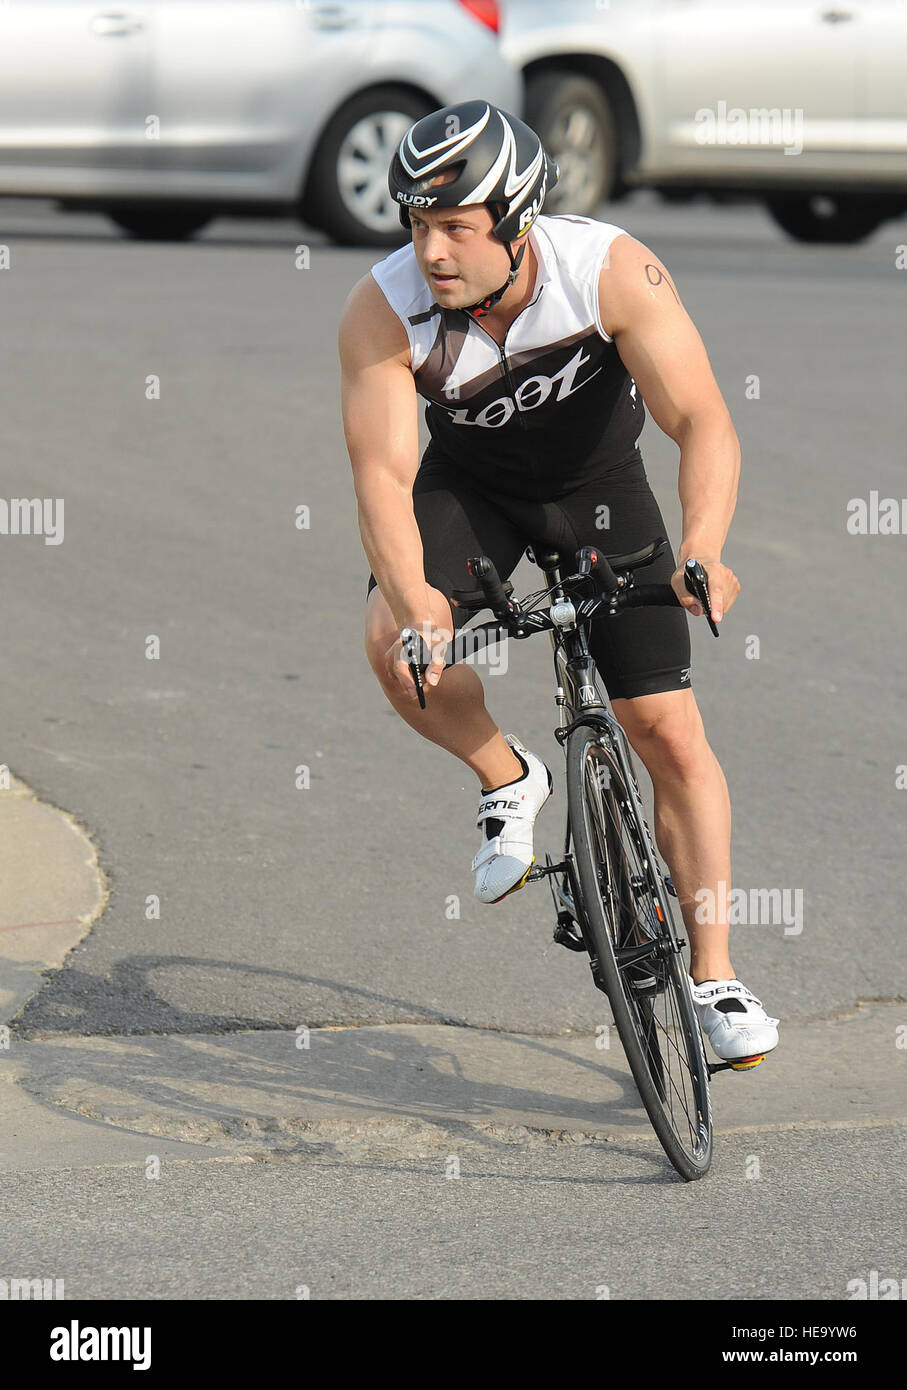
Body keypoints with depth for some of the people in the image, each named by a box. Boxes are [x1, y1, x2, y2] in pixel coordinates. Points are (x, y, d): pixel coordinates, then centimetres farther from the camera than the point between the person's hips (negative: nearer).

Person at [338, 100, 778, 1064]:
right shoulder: (381, 311, -28)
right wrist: (414, 601, -49)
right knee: (394, 644, -29)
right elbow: (382, 478, -31)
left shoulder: (613, 271, -31)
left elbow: (703, 423, -35)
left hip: (598, 485, -1)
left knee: (670, 734, -6)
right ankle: (507, 781, 1)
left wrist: (701, 549, -53)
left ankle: (714, 976, 8)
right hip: (470, 486, 1)